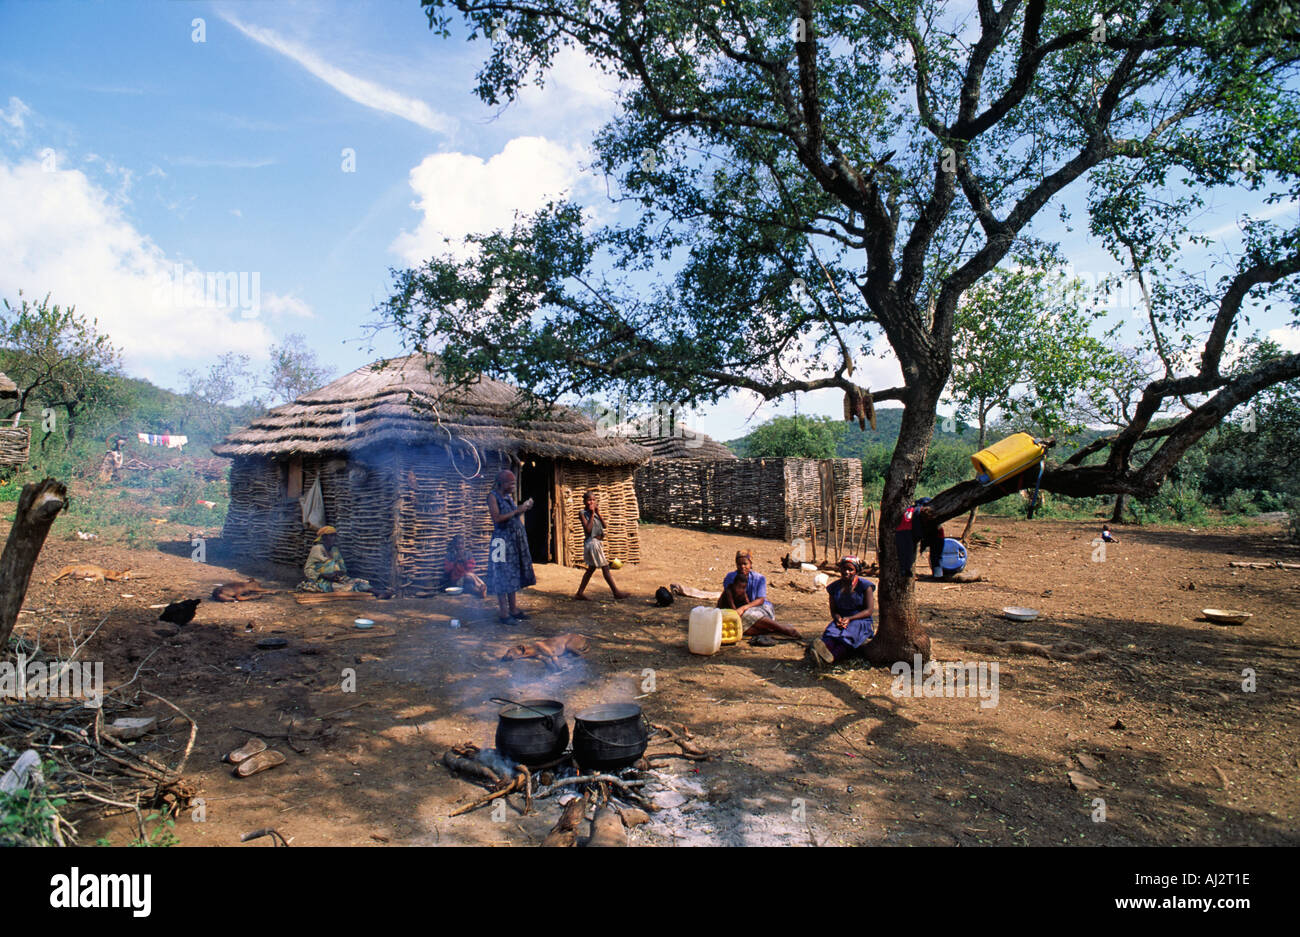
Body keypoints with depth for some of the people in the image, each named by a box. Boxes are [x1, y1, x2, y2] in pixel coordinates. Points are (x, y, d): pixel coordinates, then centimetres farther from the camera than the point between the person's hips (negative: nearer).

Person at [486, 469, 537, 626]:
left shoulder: (509, 496, 14)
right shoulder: (493, 496, -8)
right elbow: (497, 518, -18)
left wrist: (524, 509, 4)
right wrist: (517, 511, -19)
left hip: (516, 538, 8)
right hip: (502, 539, -8)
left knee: (514, 574, 11)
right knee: (503, 576, -7)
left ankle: (514, 609, 17)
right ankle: (503, 614, -4)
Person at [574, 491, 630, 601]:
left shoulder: (596, 511, 11)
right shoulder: (582, 513, -9)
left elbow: (604, 525, 3)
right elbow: (588, 529, -18)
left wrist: (598, 512, -7)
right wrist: (592, 514, -17)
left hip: (597, 542, 8)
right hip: (592, 542, -8)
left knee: (591, 568, 13)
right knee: (605, 568, -5)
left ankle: (580, 593, 19)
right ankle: (616, 593, 0)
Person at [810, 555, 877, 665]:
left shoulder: (865, 585, -1)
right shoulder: (835, 587, 11)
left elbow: (869, 611, -6)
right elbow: (833, 611, 11)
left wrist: (849, 618, -20)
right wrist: (838, 619, -15)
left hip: (862, 621, -3)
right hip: (842, 619, 3)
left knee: (851, 632, -38)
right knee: (831, 630, -33)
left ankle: (832, 656, -68)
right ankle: (824, 651, -67)